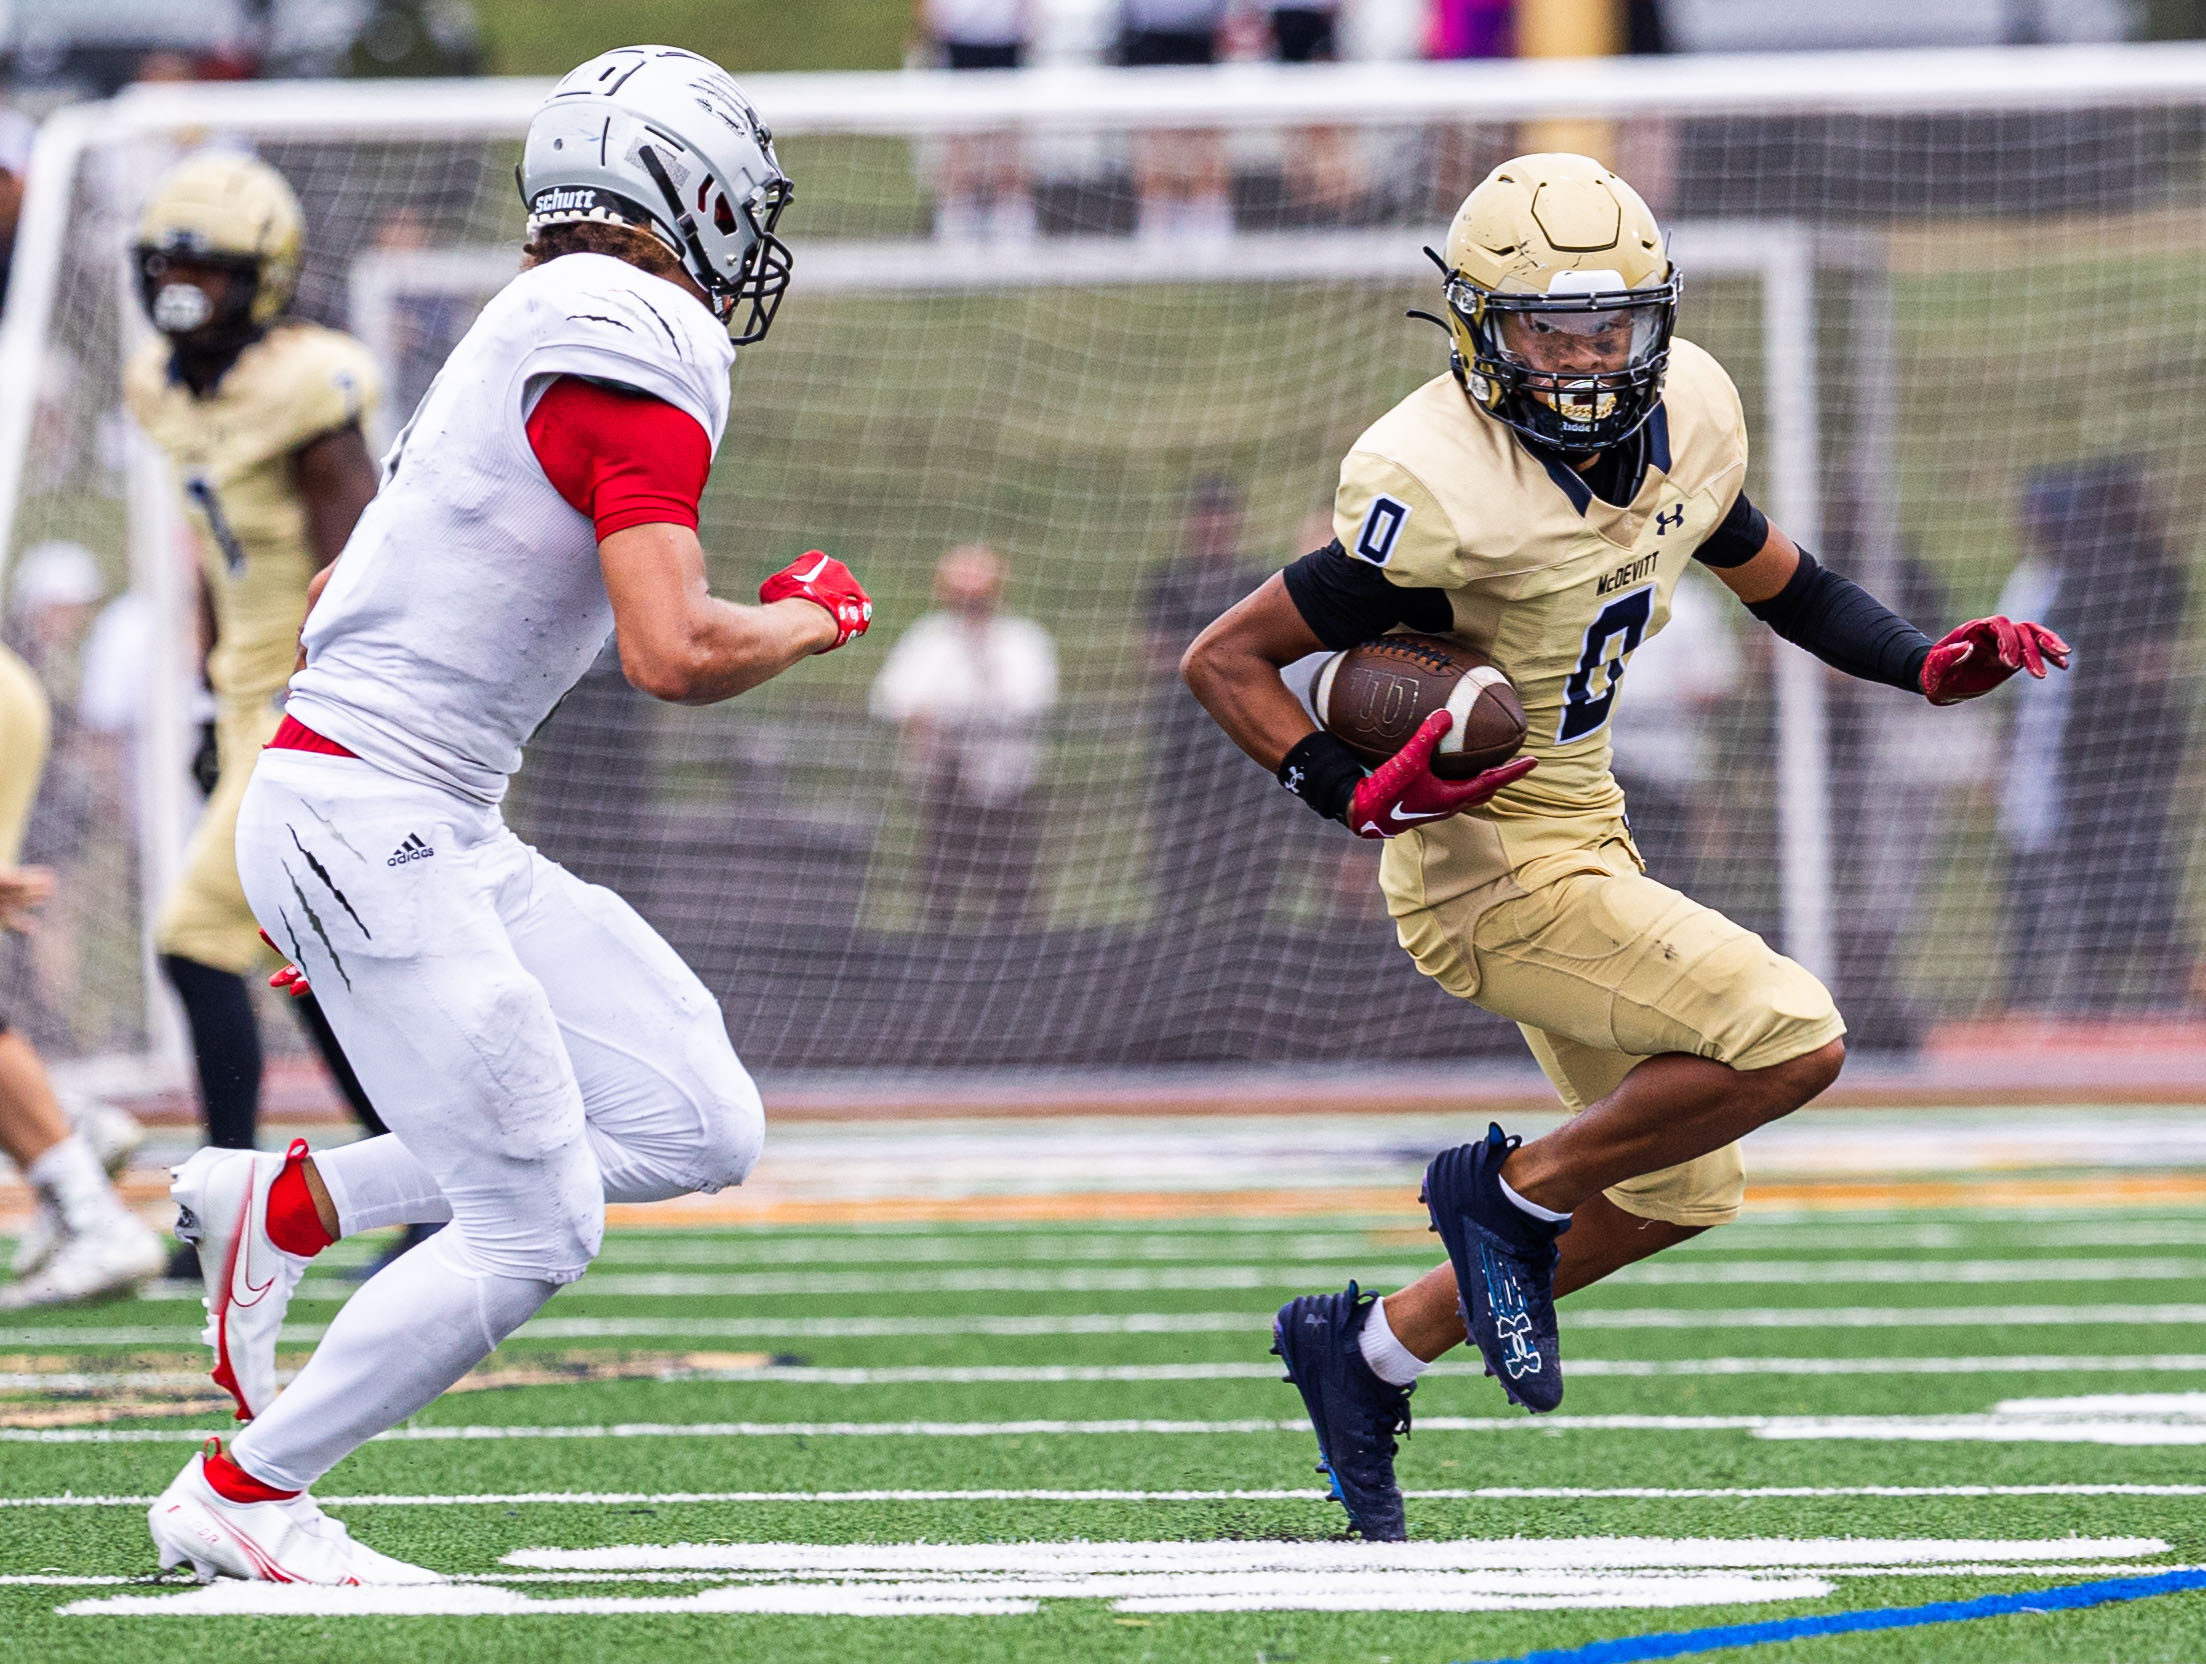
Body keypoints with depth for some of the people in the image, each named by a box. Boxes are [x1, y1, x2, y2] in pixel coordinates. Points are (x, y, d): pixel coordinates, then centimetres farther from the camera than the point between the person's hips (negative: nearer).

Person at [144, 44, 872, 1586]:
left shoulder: (531, 334, 17)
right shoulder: (638, 347, -13)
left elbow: (339, 599, 24)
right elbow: (675, 653, -21)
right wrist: (815, 614, -2)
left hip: (440, 835, 9)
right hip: (370, 819, -9)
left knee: (701, 1126, 5)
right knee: (530, 1228, -8)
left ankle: (287, 1204, 14)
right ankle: (240, 1497, 5)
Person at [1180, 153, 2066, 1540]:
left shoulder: (1685, 413, -4)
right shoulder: (1442, 494, -26)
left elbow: (1772, 577, 15)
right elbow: (1225, 659, -19)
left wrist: (1931, 666, 0)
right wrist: (1355, 795, -32)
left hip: (1581, 836, 9)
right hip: (1494, 867, -9)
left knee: (1679, 1193, 15)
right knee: (1791, 1040, -20)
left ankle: (1368, 1348, 26)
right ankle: (1512, 1194, -1)